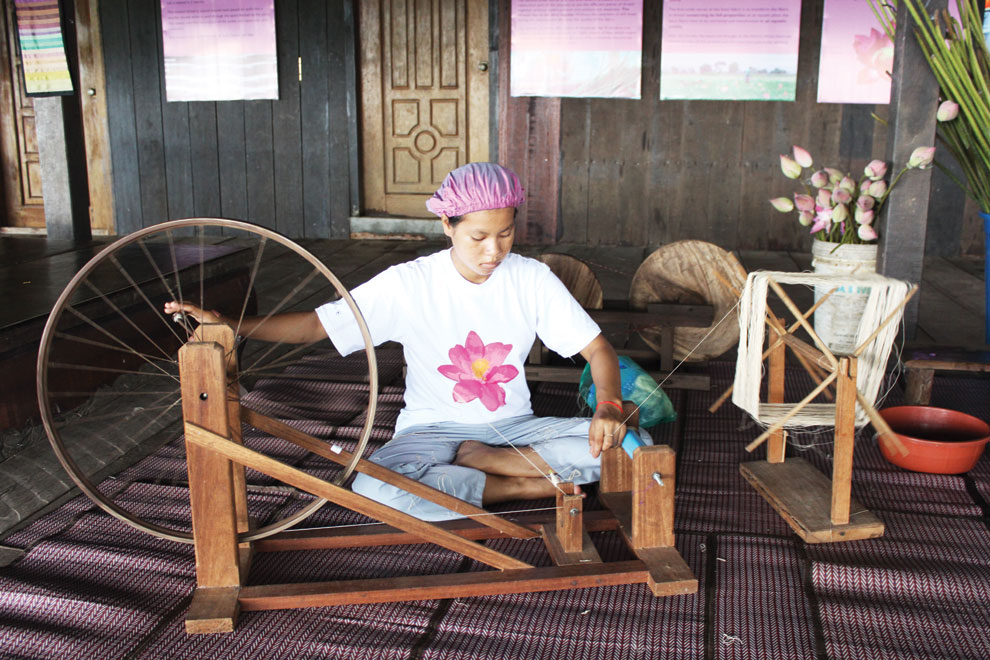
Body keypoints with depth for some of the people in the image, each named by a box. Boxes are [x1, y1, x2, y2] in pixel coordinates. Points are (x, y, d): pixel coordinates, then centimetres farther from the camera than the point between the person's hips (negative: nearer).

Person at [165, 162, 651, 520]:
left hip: (514, 428, 2)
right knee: (372, 488, -36)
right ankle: (527, 485, -19)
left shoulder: (531, 279, -6)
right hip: (432, 430, -2)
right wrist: (228, 325, -27)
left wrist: (609, 407, -25)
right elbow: (316, 325, -13)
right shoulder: (409, 284, -11)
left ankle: (479, 460, -15)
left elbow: (598, 349, -5)